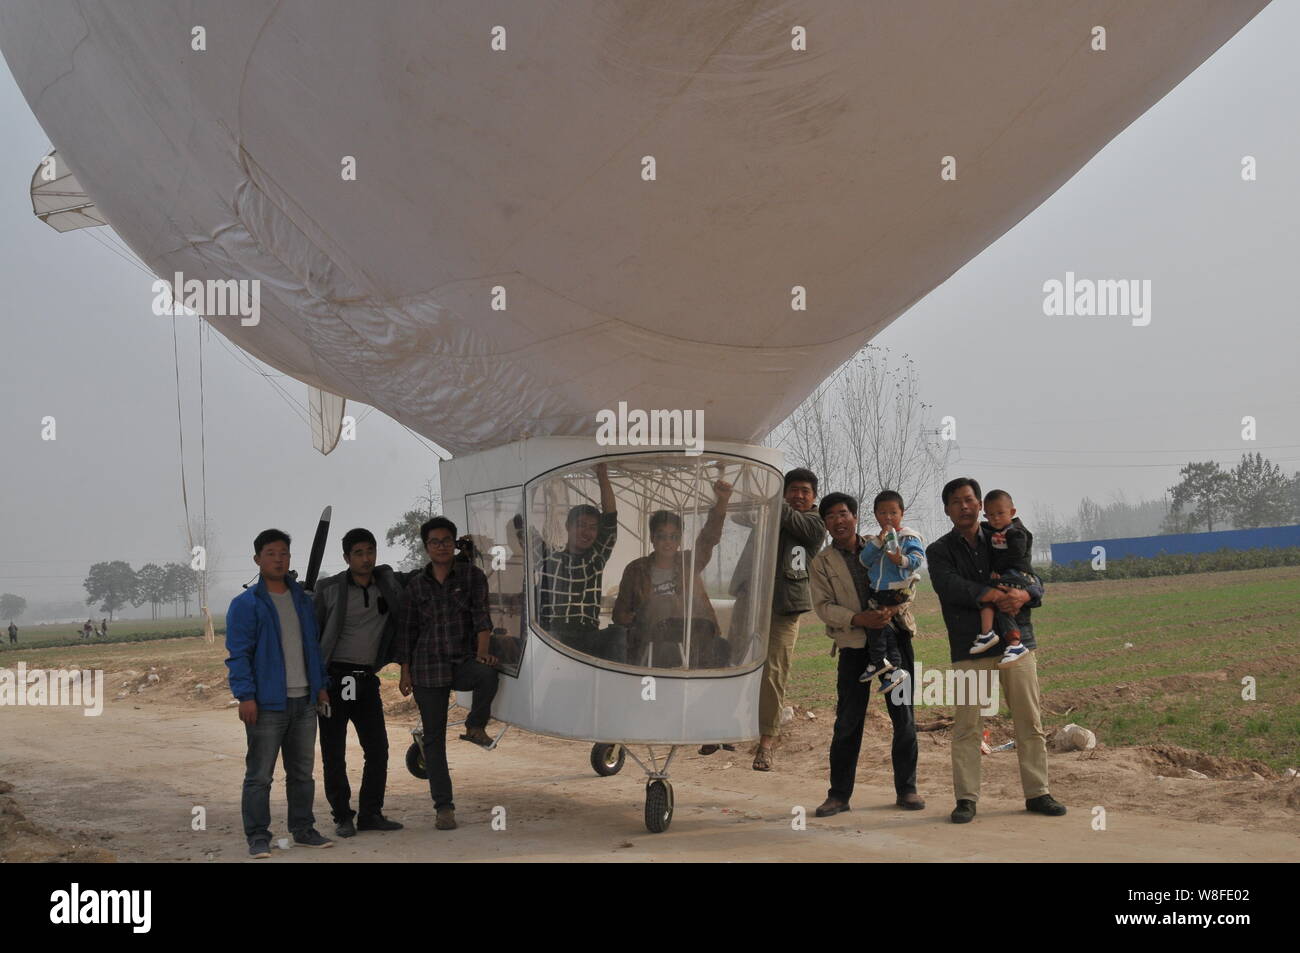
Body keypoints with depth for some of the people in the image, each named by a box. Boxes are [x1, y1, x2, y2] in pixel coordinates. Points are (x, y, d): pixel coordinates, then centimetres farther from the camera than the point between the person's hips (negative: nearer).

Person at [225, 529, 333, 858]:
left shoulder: (302, 599, 13)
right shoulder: (245, 604, -6)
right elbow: (238, 654, -10)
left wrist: (321, 684, 13)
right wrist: (245, 695, -17)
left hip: (304, 701, 6)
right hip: (267, 704, -6)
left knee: (302, 772, 14)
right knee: (259, 775, -1)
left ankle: (303, 830, 23)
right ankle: (258, 837, 5)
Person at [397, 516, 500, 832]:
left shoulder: (472, 575, 0)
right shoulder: (417, 584, 6)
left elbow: (481, 614, -13)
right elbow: (406, 629, 9)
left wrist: (483, 650, -29)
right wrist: (405, 672, 4)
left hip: (464, 663, -2)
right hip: (428, 668, 2)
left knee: (487, 674, -37)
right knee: (434, 738, 1)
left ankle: (475, 726, -9)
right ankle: (443, 807, 9)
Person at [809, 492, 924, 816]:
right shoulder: (822, 562, 5)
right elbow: (823, 606, -3)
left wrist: (892, 608, -16)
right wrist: (858, 619, -19)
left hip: (895, 636, 1)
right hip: (854, 644, -1)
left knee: (904, 717, 3)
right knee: (848, 722, -1)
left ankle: (906, 789, 14)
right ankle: (839, 794, 7)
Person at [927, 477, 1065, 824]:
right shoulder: (940, 551, 7)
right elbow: (951, 586, -11)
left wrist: (1023, 595, -17)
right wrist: (995, 596, -22)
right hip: (970, 648, -2)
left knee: (1030, 722, 3)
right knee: (966, 726, -5)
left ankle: (1037, 793, 12)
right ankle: (966, 798, 1)